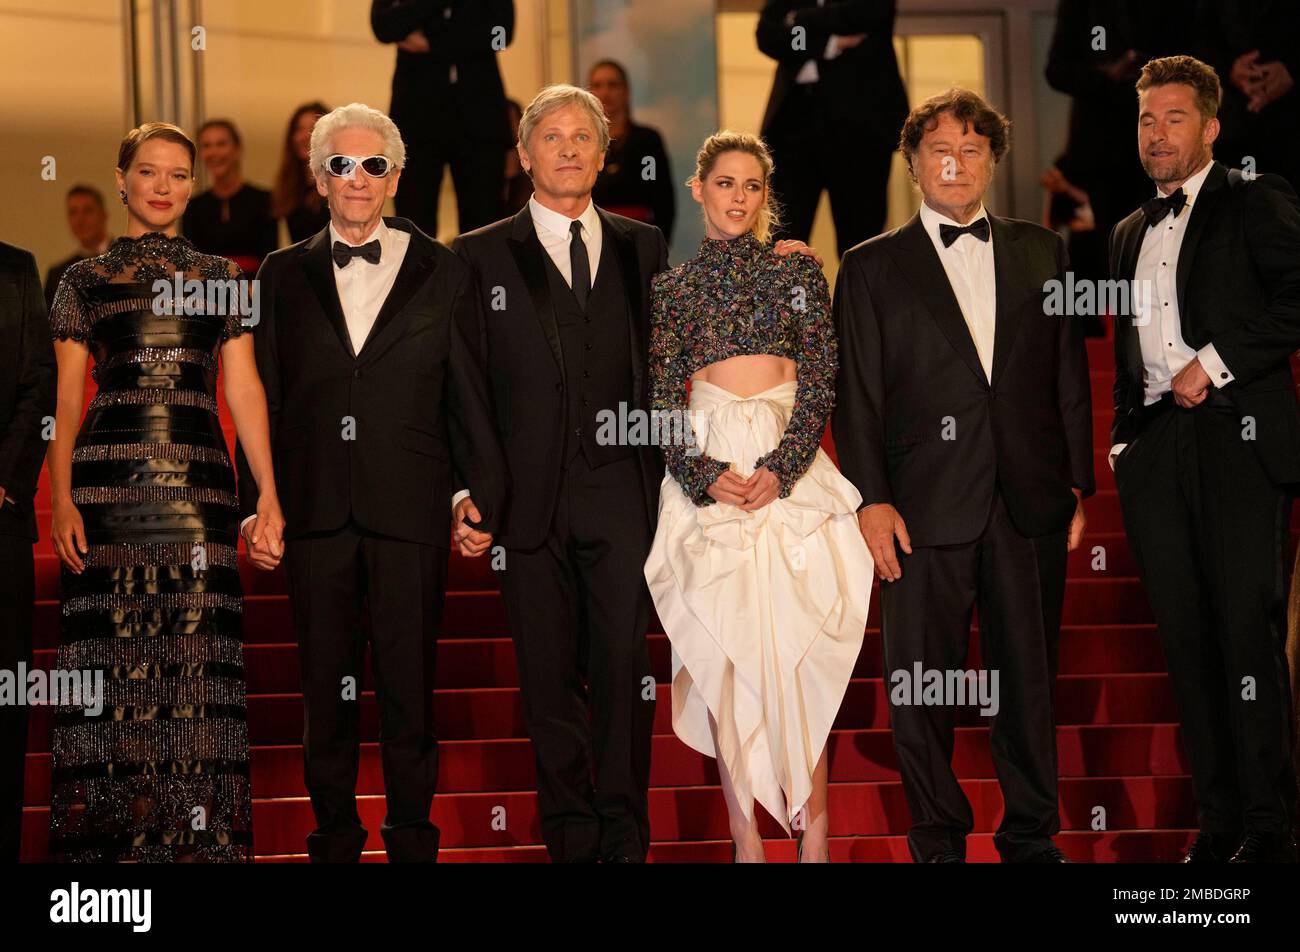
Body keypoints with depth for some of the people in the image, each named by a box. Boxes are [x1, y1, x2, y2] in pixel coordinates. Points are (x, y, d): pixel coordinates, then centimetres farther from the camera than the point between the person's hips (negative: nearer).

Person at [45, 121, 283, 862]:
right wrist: (61, 498, -7)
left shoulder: (221, 278, 14)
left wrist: (270, 493, 1)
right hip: (110, 482, -1)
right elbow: (66, 399, 6)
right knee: (113, 655, -3)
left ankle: (200, 835, 3)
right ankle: (112, 833, 4)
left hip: (201, 485, 1)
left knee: (199, 657, -3)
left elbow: (244, 388, 10)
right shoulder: (85, 281, 10)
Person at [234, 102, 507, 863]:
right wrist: (257, 503, 3)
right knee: (326, 686, 8)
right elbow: (263, 397, 9)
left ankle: (413, 839, 14)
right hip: (315, 509, 2)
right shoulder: (286, 275, 9)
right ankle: (335, 836, 19)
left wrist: (483, 500, -1)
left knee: (410, 687, 3)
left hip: (409, 513, -2)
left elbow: (471, 398, 4)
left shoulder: (443, 274, 5)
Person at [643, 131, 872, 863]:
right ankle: (745, 832, 0)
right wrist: (704, 475, -11)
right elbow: (664, 397, 6)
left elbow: (820, 382, 2)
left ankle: (815, 832, -4)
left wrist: (781, 469, -12)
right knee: (722, 649, -3)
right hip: (707, 468, 1)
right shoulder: (672, 286, 11)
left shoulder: (797, 271, 8)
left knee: (796, 646, -7)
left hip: (789, 465, -1)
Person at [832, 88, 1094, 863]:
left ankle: (1032, 834, 19)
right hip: (927, 505, -2)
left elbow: (1070, 376, 12)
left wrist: (1077, 485, 7)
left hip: (1030, 506, 2)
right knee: (923, 686, 1)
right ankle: (939, 840, 13)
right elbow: (856, 396, 1)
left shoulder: (1042, 253, 12)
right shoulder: (873, 268, 6)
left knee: (1030, 677, 8)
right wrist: (871, 500, -7)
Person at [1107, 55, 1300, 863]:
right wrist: (1122, 440, 16)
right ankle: (1219, 820, 9)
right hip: (1155, 451, 6)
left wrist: (1215, 364, -12)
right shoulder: (1130, 234, 22)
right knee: (1187, 639, 4)